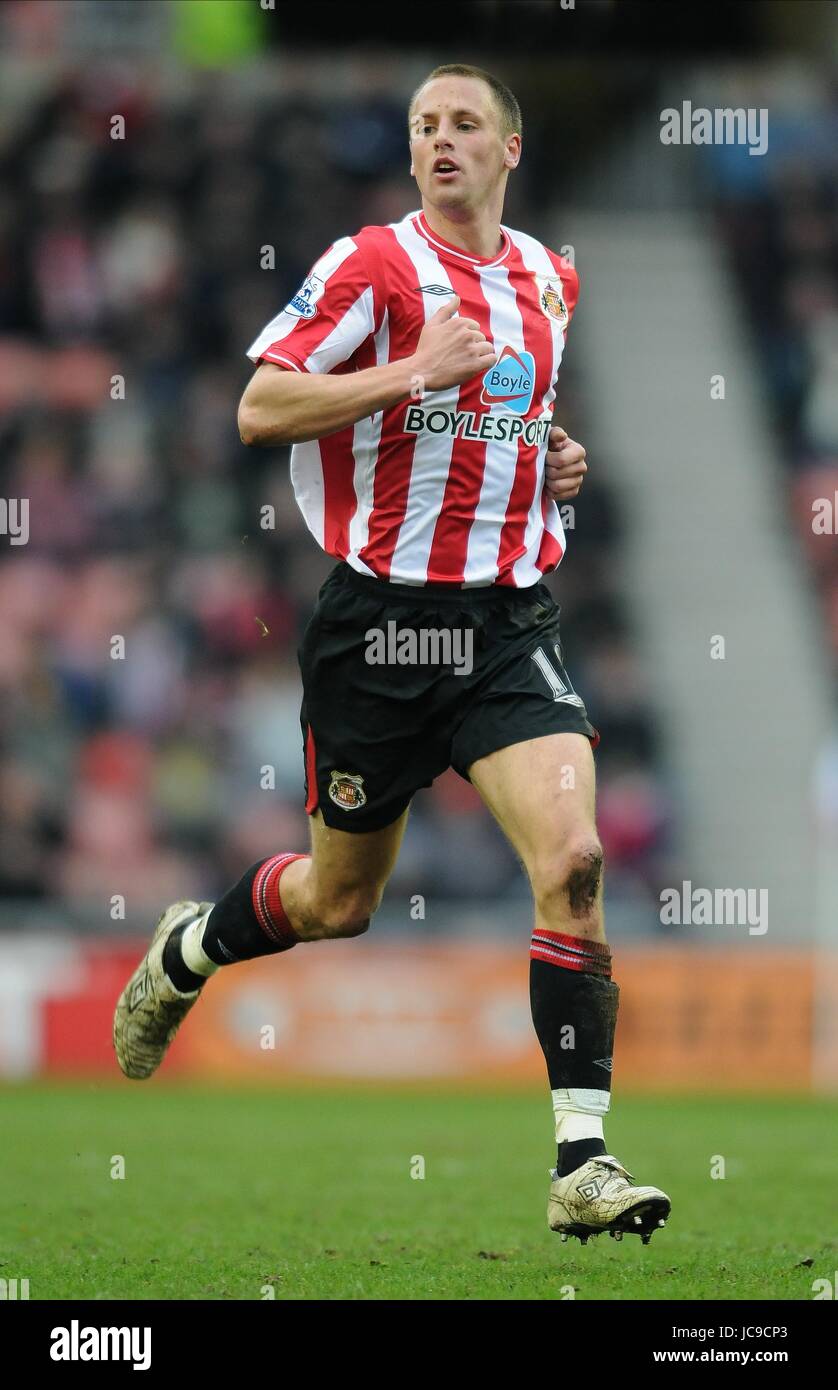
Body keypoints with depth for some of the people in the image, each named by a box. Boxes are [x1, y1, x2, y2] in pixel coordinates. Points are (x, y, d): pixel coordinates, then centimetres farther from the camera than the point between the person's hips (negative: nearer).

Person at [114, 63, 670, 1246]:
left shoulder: (547, 280, 11)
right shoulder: (373, 265, -8)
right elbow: (259, 409, -14)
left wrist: (557, 459, 9)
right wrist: (414, 369, -22)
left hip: (510, 623, 3)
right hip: (382, 624, -3)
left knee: (572, 858, -18)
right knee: (340, 901, 11)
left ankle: (583, 1165, -17)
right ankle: (188, 950, 46)